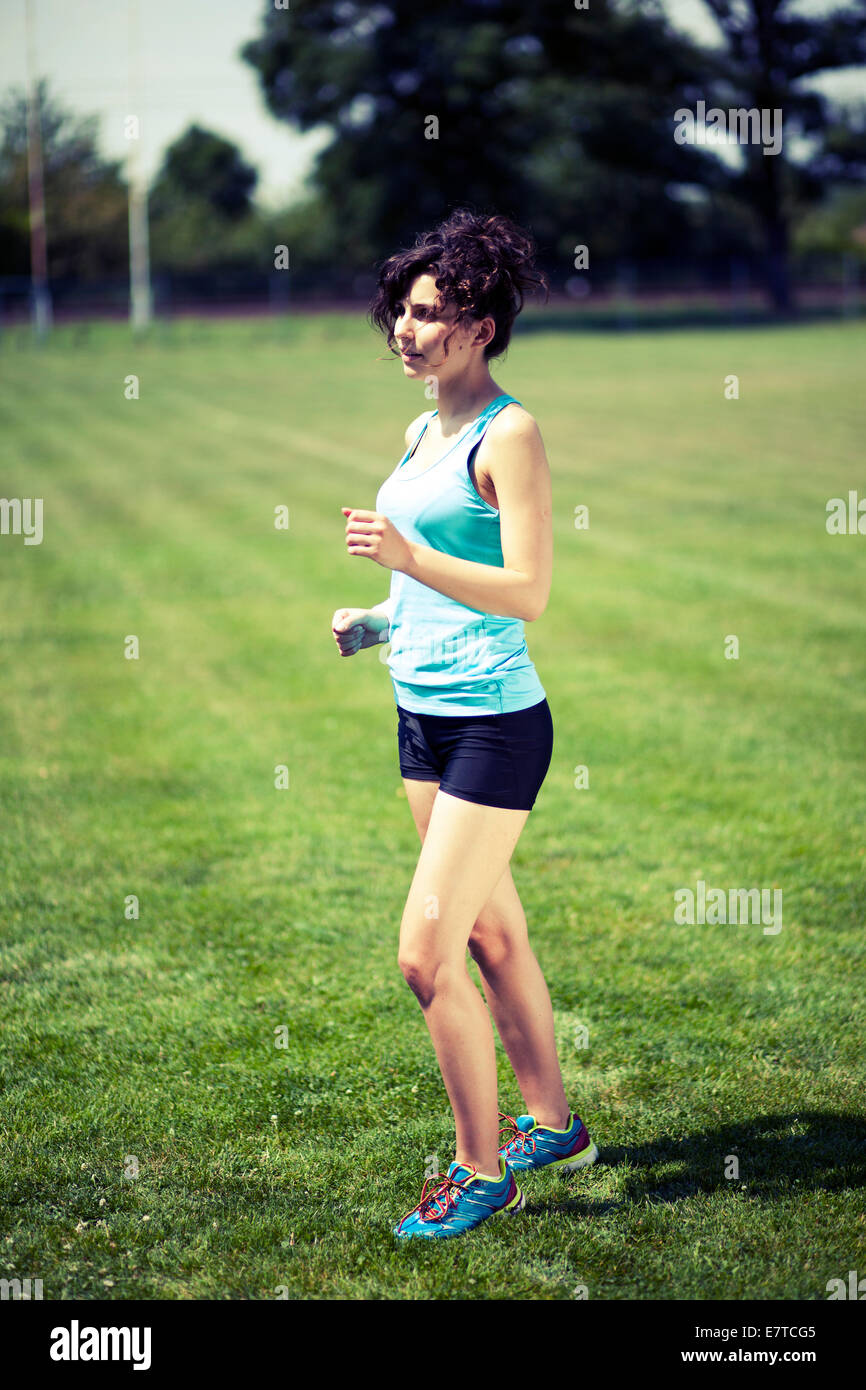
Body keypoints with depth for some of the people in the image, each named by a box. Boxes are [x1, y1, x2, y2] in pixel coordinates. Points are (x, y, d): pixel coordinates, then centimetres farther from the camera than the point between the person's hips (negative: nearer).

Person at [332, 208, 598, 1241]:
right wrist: (376, 621, 9)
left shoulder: (509, 435, -14)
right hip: (422, 711, 9)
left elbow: (528, 591, -20)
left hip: (492, 722, -9)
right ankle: (553, 1125, 33)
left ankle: (483, 1172, 6)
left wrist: (409, 556, -28)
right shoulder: (422, 432, 12)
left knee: (428, 955, -9)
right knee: (492, 933, 17)